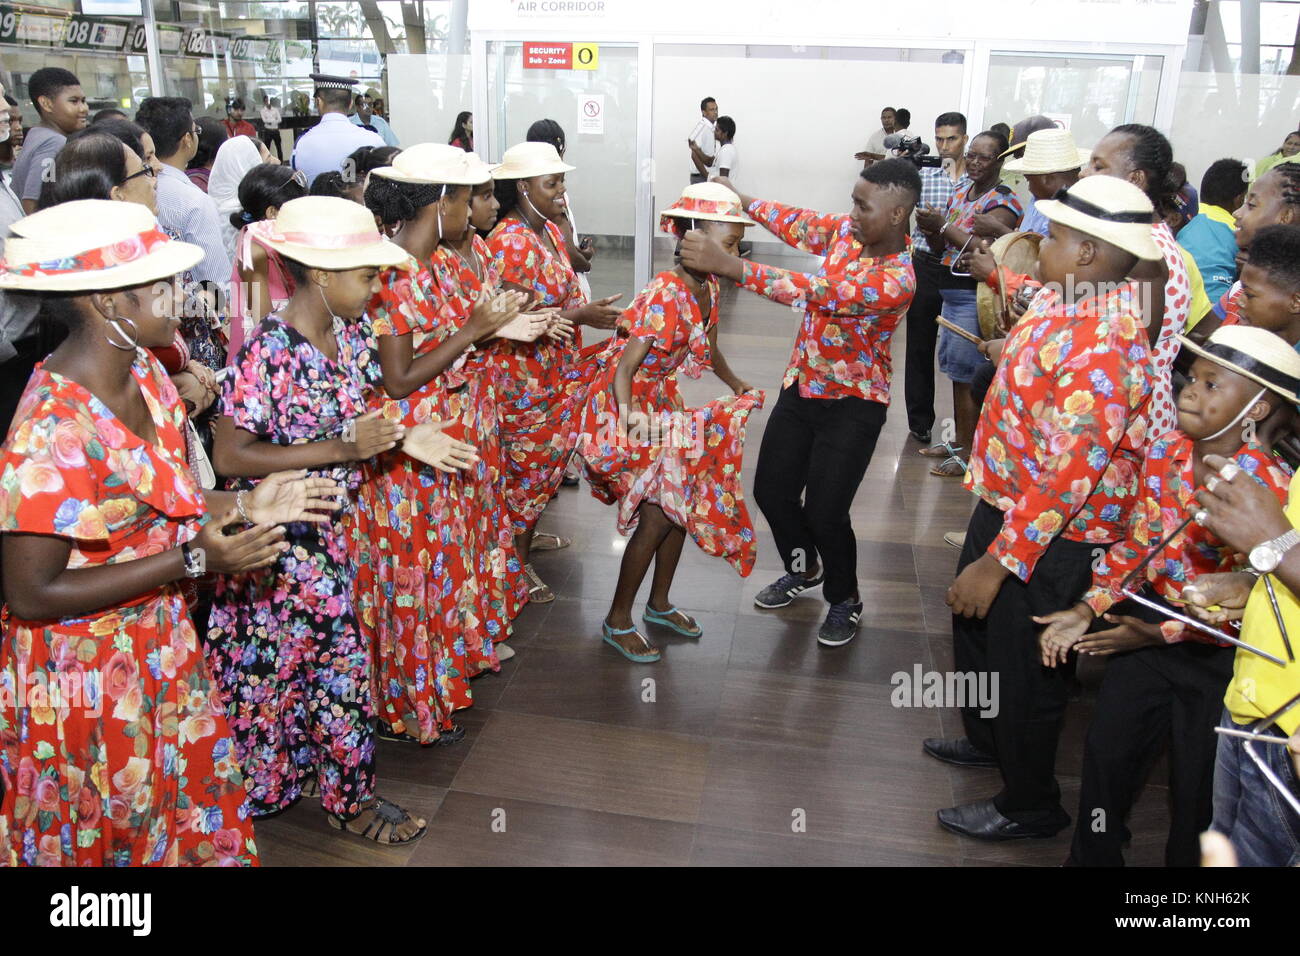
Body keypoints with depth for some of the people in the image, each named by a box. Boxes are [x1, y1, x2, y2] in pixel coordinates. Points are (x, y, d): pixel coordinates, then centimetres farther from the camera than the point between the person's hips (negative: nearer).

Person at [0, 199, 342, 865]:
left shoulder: (145, 372, -4)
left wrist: (244, 504, -8)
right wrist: (193, 560, -25)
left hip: (162, 644, 7)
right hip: (89, 668, -7)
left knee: (195, 798, 23)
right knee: (119, 833, 17)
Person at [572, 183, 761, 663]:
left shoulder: (708, 287, -1)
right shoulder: (665, 297, -28)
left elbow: (709, 349, 19)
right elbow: (623, 371, -32)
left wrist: (738, 386, 32)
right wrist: (631, 421, -49)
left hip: (658, 402, 9)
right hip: (619, 405, -8)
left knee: (683, 498, 9)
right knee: (658, 513, -9)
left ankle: (659, 604, 29)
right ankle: (617, 621, 9)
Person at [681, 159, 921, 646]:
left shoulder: (897, 278, -28)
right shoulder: (848, 230, -5)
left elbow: (814, 292, -37)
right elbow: (798, 224, 12)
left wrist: (726, 264, -43)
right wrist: (739, 198, 3)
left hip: (852, 403, -7)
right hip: (801, 386, 7)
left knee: (825, 510, -8)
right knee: (771, 489, 10)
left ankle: (844, 599, 21)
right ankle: (804, 569, 38)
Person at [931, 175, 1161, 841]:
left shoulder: (1102, 344, -29)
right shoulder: (1065, 306, 2)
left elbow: (1067, 473, -31)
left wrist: (999, 562, -27)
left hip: (1045, 536, -10)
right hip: (1002, 506, 10)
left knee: (1022, 667, 8)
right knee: (974, 627, 27)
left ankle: (1030, 806, 32)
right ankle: (988, 741, 53)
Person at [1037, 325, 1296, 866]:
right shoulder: (1164, 453, -6)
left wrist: (1163, 635, -18)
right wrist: (1087, 609, -5)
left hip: (1221, 657, -5)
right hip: (1150, 623, 5)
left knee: (1196, 787, 12)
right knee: (1105, 753, 15)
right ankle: (1091, 857, 38)